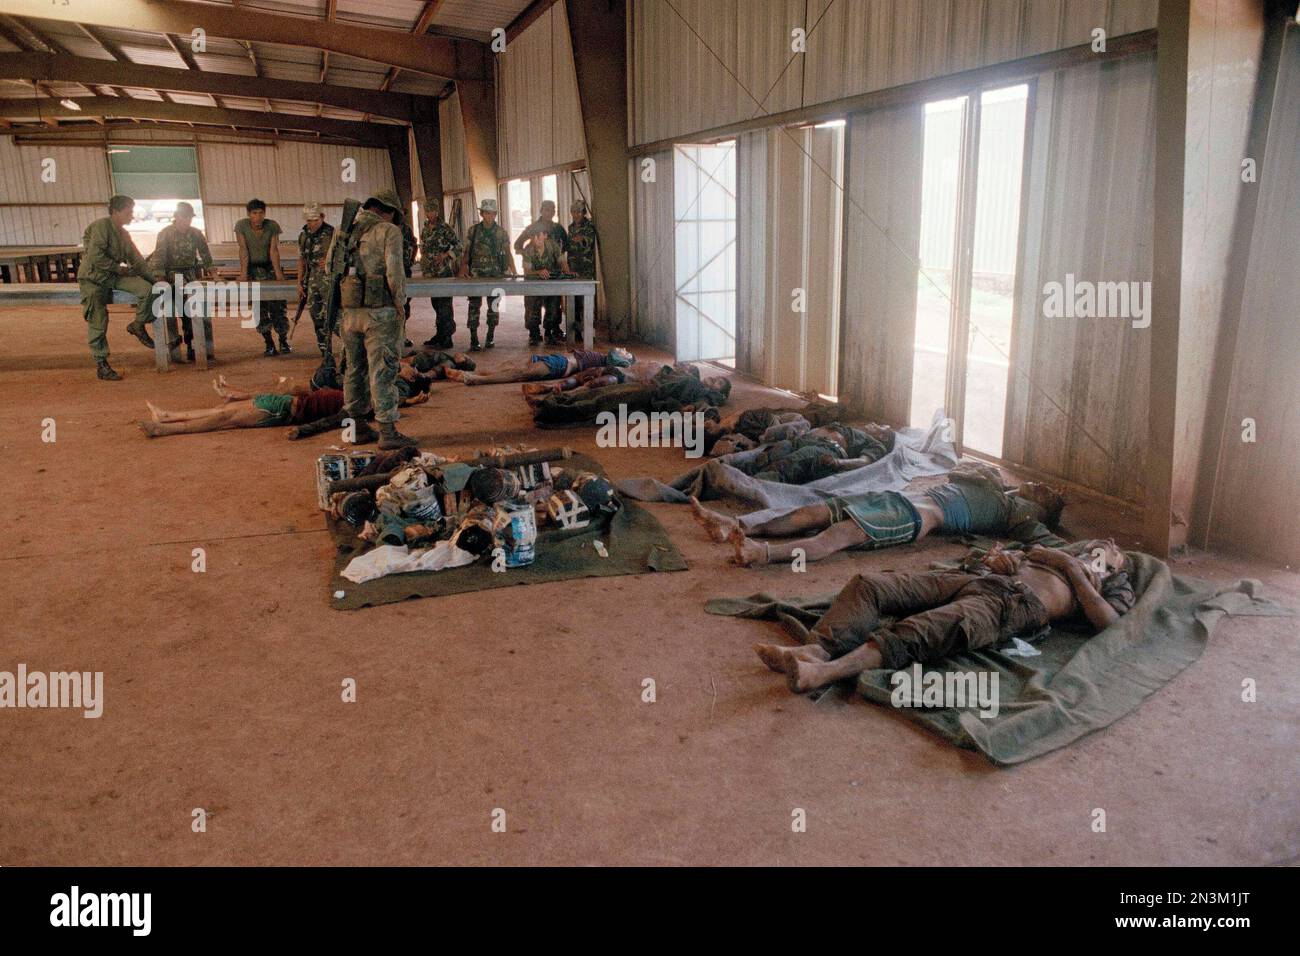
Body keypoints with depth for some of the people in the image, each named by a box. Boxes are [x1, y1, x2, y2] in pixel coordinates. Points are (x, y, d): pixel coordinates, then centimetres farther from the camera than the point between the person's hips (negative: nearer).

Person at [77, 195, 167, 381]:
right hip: (93, 277, -7)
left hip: (114, 276, 7)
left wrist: (154, 280, 12)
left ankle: (138, 326, 3)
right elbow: (95, 257, -21)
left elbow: (137, 259, 18)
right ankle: (101, 364, -7)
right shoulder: (101, 226, -11)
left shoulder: (123, 233, 15)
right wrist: (118, 268, -13)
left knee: (147, 289, -19)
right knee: (98, 320, -13)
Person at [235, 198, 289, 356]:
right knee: (259, 308, -2)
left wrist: (278, 272, -24)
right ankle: (269, 344, 2)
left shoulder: (273, 226, -10)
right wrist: (243, 272, -21)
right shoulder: (241, 226, -11)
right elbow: (244, 250, -13)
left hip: (270, 267, 0)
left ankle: (283, 342, 4)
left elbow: (274, 250, -14)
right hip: (253, 269, 0)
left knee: (277, 306, -7)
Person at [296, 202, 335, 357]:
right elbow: (301, 260, 17)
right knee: (318, 320, 7)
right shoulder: (303, 236, 10)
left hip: (329, 280, -6)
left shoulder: (332, 234, -9)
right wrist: (300, 284, 13)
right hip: (312, 281, 6)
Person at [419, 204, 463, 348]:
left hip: (444, 273, -7)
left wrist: (445, 255, -19)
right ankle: (439, 335, 20)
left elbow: (460, 246, -9)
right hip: (430, 274, 7)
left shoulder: (445, 229, -8)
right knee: (436, 304, 12)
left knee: (444, 305, -8)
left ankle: (446, 339, -6)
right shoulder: (424, 231, 14)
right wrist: (423, 269, 17)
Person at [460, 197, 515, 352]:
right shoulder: (473, 230, 5)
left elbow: (508, 254, 2)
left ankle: (490, 337, 15)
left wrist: (514, 273, -7)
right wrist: (463, 268, -6)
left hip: (495, 273, 0)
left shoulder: (501, 232, 2)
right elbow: (466, 252, 7)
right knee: (474, 305, -6)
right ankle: (473, 340, -5)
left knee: (493, 305, 5)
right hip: (476, 272, 0)